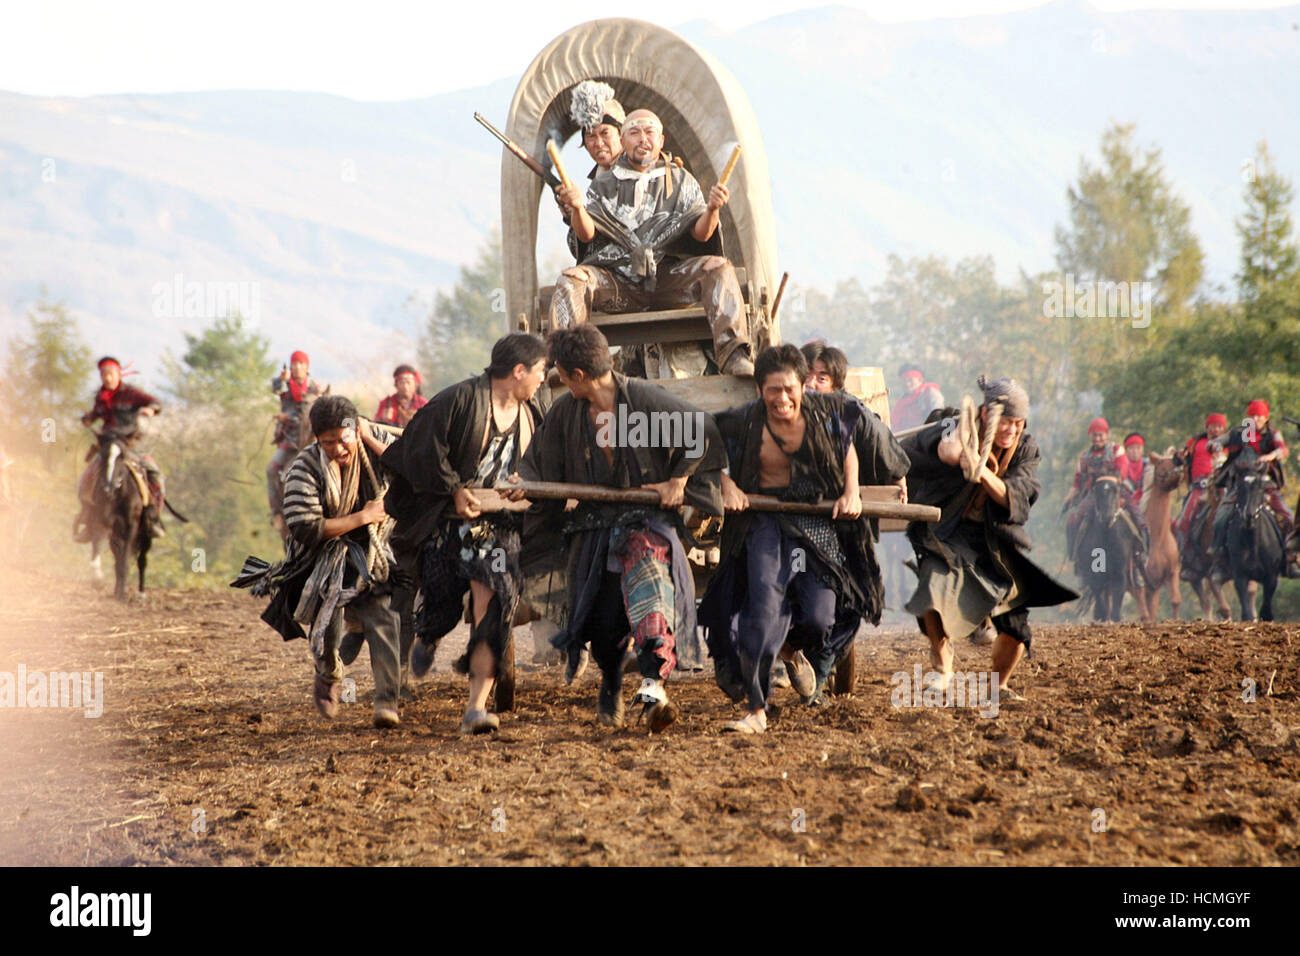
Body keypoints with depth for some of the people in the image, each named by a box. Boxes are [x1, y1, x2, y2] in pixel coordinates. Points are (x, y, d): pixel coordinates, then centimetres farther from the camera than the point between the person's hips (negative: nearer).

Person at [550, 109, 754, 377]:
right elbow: (587, 234, 2)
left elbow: (701, 234, 5)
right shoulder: (604, 184, 17)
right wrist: (578, 209, -20)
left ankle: (732, 355, -38)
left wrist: (712, 210, -17)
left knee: (718, 268, -26)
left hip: (669, 277, 0)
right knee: (570, 281, -27)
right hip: (617, 279, 0)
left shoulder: (681, 181, 17)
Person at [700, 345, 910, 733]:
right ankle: (756, 710, -13)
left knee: (819, 617, -6)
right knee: (764, 606, -19)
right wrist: (727, 486, -9)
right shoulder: (743, 423, -11)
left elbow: (848, 446, 11)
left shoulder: (825, 411, -7)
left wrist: (851, 494, 2)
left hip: (820, 523, 1)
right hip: (766, 522, -1)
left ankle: (793, 650, 34)